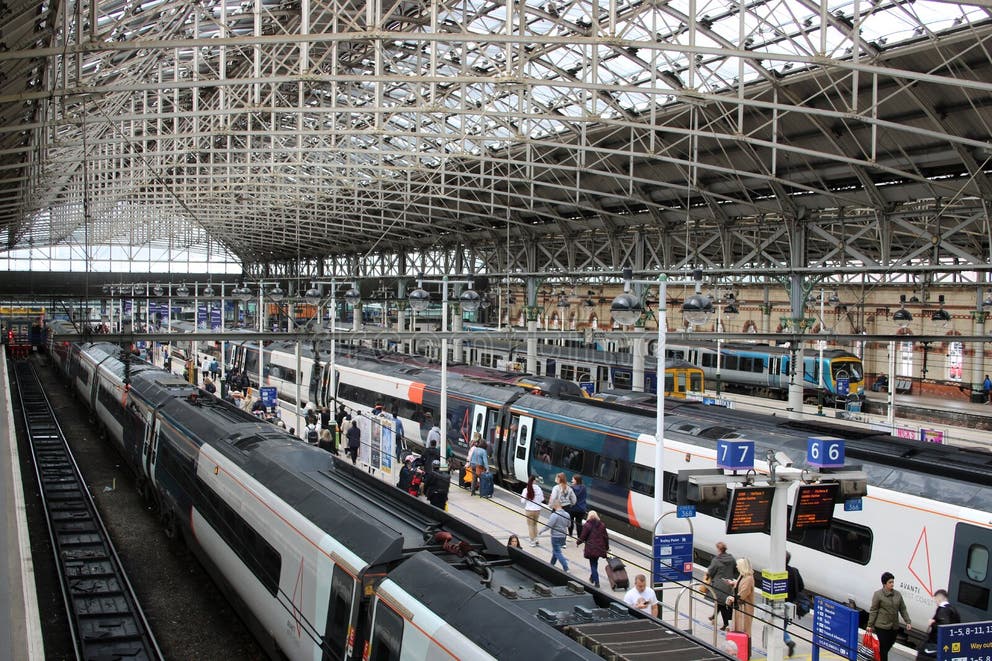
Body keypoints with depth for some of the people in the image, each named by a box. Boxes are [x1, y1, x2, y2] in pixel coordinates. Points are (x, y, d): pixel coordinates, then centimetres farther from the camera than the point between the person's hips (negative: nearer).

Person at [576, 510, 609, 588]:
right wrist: (607, 548, 15)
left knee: (593, 565, 1)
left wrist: (577, 542, 13)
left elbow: (582, 537, -7)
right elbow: (606, 537, 6)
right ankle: (593, 577, 36)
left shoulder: (587, 526, -10)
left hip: (591, 549, -4)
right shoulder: (602, 525, 4)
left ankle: (597, 582, -5)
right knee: (595, 563, 22)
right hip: (600, 548, 4)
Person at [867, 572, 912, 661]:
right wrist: (870, 625, -8)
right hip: (882, 626, -5)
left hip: (894, 627, 5)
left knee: (889, 646, 14)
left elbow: (903, 609, 10)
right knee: (883, 648, -5)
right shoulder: (878, 594, -8)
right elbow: (873, 611, -7)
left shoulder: (898, 594, 6)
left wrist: (908, 622, 1)